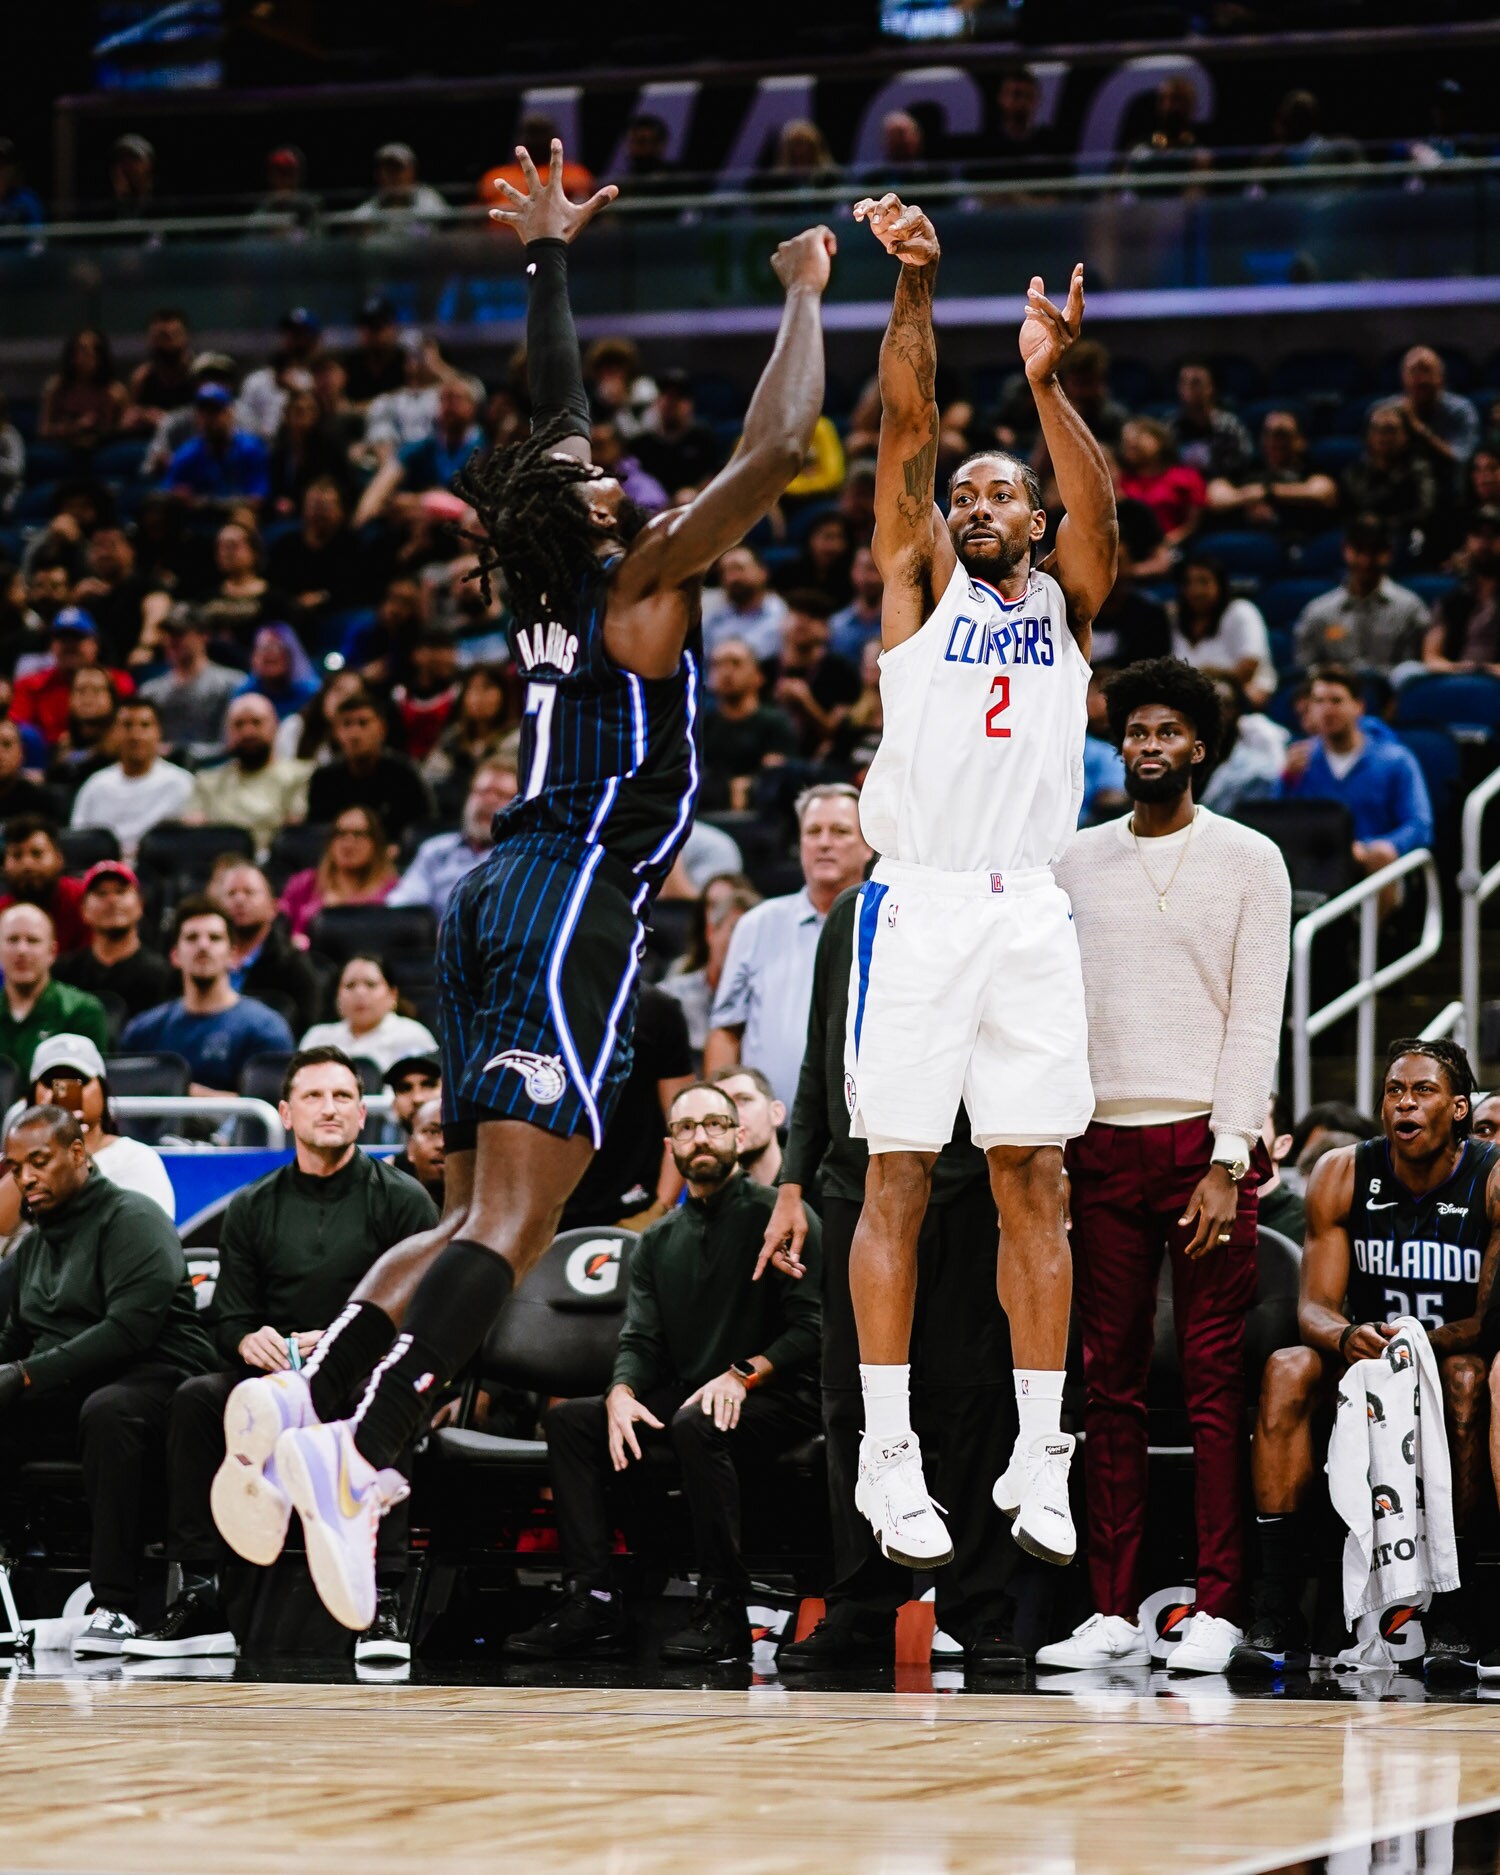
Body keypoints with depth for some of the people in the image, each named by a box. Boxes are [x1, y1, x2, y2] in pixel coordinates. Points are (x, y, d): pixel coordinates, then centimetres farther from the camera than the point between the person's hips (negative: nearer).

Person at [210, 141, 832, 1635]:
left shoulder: (548, 577, 13)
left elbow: (554, 409, 28)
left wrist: (549, 255, 37)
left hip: (500, 895, 9)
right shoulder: (641, 585, -6)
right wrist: (805, 296, 2)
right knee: (514, 1220, -17)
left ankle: (309, 1398, -8)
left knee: (479, 1220, 11)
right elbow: (775, 448, -11)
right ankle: (363, 1454, -33)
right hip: (572, 906, -9)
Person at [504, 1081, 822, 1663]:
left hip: (775, 1398, -6)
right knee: (567, 1419, -11)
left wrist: (744, 1374, -24)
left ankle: (724, 1610, -30)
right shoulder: (659, 1241, 17)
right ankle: (593, 1603, -18)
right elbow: (639, 1339, 9)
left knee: (698, 1425, -37)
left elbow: (812, 1327, -11)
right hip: (681, 1395, 7)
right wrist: (621, 1393, -13)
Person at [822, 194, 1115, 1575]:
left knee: (1034, 1182, 2)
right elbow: (908, 438, -2)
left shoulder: (1066, 602, 14)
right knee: (899, 1178, -2)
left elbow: (1099, 506, -6)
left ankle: (1040, 1454, 5)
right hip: (921, 903, -2)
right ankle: (889, 1453, 0)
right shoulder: (921, 584, 11)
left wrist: (1048, 385, -23)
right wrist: (914, 294, -16)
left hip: (1031, 912, 2)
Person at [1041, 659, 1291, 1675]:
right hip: (1105, 1142, 3)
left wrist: (1227, 1162, -12)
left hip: (1207, 1142, -3)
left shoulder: (1249, 860, 3)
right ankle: (1115, 1611, 6)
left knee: (1216, 1382, -4)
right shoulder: (1078, 861, 12)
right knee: (1111, 1386, 3)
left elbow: (1256, 1018, -3)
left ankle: (1217, 1610, -3)